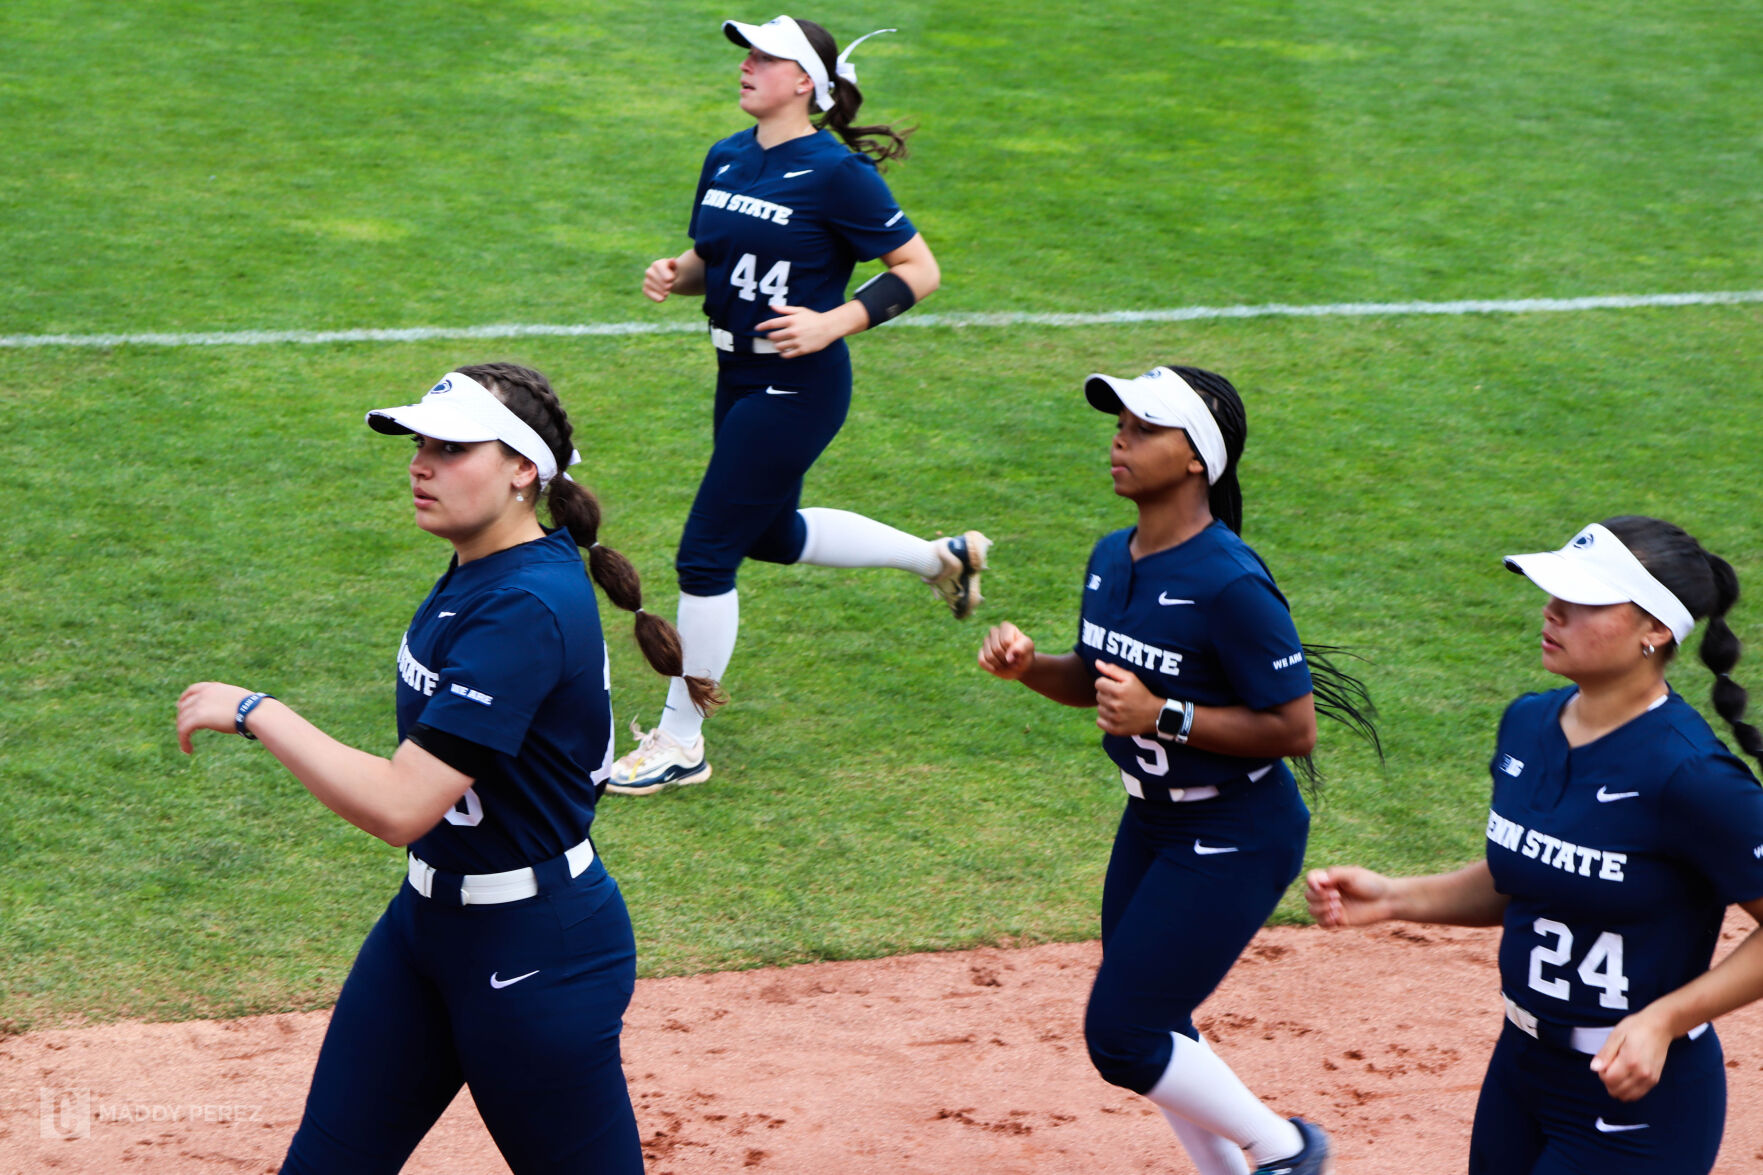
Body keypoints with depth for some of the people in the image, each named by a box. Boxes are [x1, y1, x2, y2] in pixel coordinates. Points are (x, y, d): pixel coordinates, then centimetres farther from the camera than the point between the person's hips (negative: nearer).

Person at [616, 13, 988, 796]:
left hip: (798, 387, -9)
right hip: (739, 379, 9)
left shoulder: (834, 172, -16)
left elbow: (919, 270, -13)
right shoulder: (726, 159, 6)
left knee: (706, 555, -6)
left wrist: (834, 323, -23)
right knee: (773, 536, 25)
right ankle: (941, 557, 44)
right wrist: (675, 275, -4)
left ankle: (680, 744, 8)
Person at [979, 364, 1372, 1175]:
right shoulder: (1112, 559, 1)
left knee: (1121, 1037, -8)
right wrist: (1029, 667, -5)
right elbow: (1096, 679, 15)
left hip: (1235, 841, -9)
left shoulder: (1229, 583, -25)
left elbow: (1295, 728, -23)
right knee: (1146, 1028, 17)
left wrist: (1165, 715, -28)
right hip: (1151, 826, 9)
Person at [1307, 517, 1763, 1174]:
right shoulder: (1529, 725, 1)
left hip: (1637, 1098, -7)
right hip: (1521, 1069, 7)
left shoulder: (1691, 778, -22)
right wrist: (1395, 899, 2)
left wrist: (1662, 1020, -24)